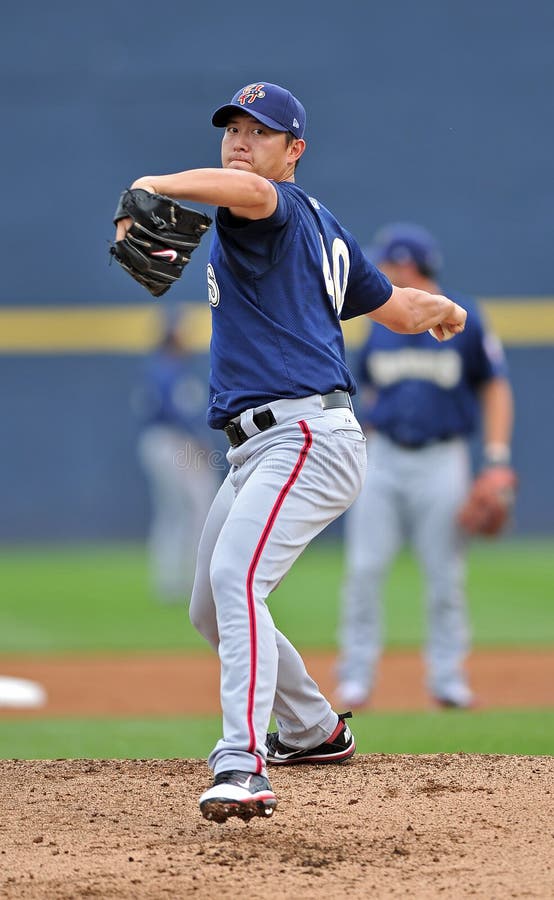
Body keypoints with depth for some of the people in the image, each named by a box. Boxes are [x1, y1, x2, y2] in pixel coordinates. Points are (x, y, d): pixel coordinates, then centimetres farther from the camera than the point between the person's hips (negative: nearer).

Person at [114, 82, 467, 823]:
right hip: (256, 452, 11)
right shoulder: (320, 229, 22)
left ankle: (244, 766, -42)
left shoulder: (285, 209, -6)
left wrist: (150, 186, -44)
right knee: (211, 611, 21)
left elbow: (248, 190, -33)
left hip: (308, 439, -11)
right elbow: (401, 310, 28)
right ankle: (314, 731, 39)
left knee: (236, 577, -30)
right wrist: (446, 311, 49)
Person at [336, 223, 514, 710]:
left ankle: (447, 675, 9)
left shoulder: (464, 321, -3)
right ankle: (357, 674, 2)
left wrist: (498, 459, -7)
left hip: (441, 462, -3)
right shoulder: (380, 326, 9)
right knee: (364, 569, -4)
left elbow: (495, 389, 1)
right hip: (382, 458, 3)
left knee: (445, 575, 0)